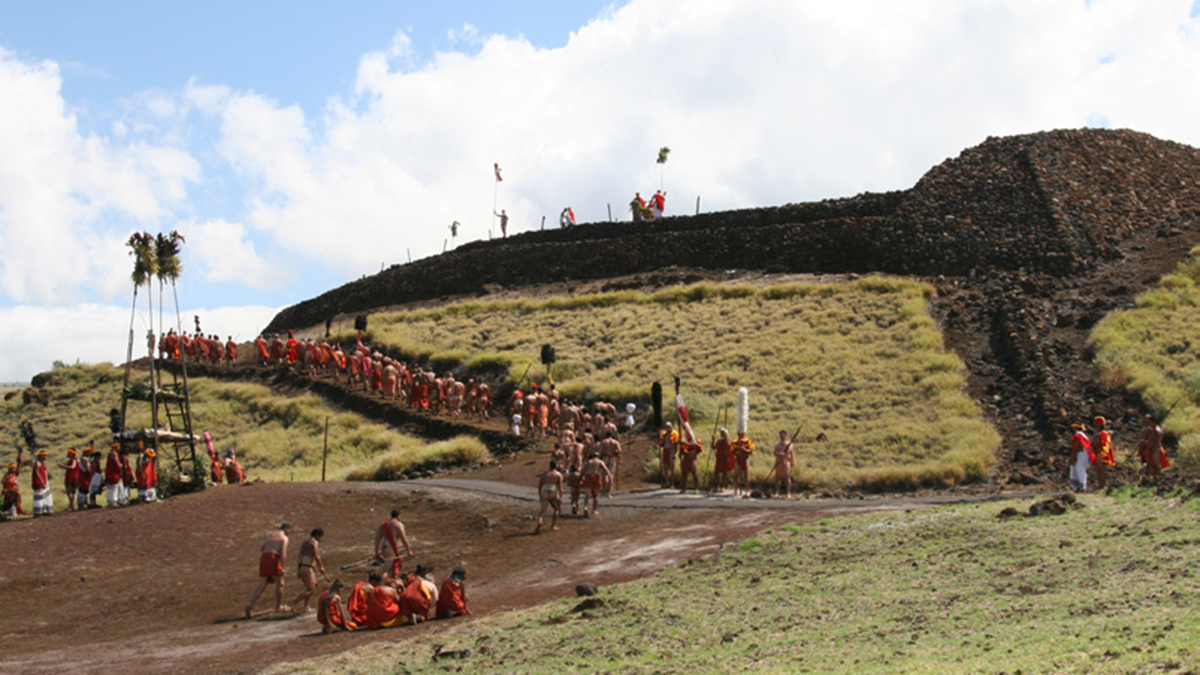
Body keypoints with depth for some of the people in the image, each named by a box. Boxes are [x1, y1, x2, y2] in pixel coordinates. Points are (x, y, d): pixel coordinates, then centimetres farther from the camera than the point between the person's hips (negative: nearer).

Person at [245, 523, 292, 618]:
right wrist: (282, 567, -14)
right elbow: (283, 553, -12)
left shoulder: (269, 535, 22)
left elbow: (261, 549, 19)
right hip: (274, 559, -5)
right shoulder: (284, 538, 1)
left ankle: (250, 605, -15)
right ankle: (278, 606, 22)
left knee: (261, 585, 5)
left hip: (264, 560, 5)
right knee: (279, 583, 14)